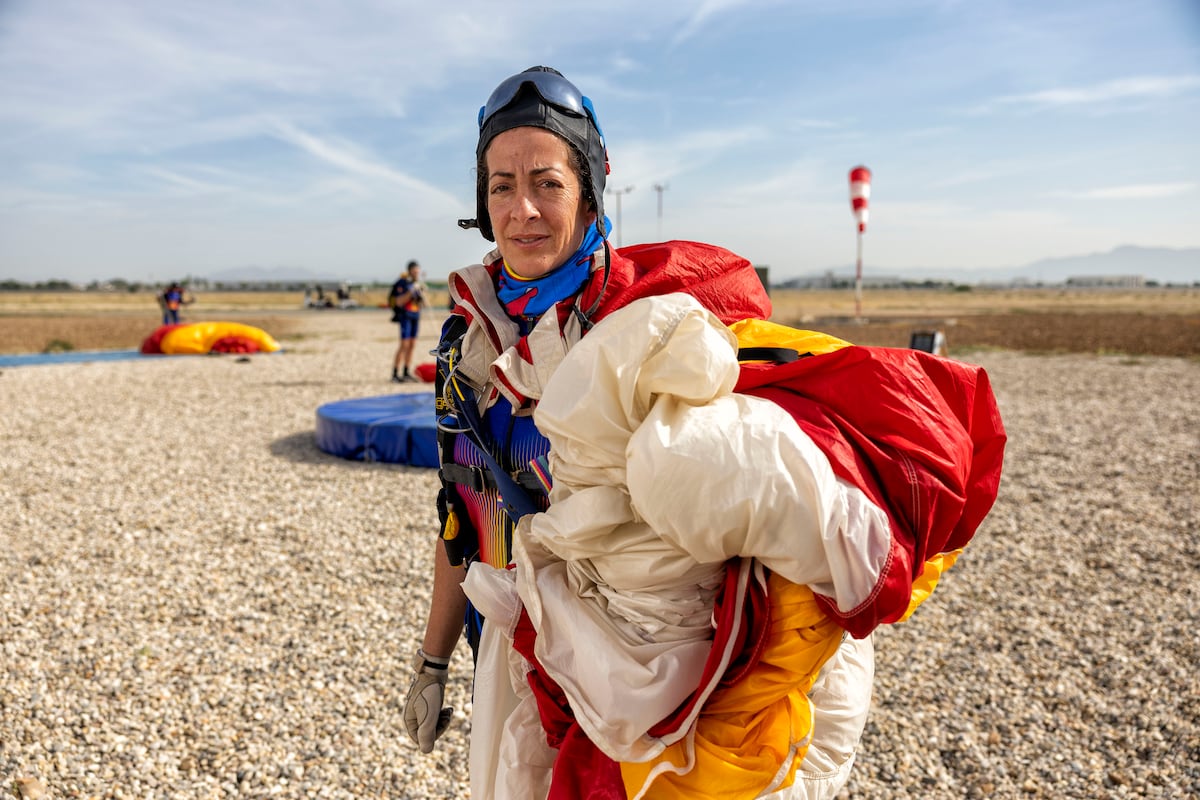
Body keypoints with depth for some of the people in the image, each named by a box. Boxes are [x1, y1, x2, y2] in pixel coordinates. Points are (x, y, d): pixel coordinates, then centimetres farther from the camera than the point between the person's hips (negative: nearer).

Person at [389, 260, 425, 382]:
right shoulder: (402, 283, -9)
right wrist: (411, 291, -22)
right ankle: (395, 374, -9)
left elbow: (421, 304, 13)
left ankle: (407, 373, 14)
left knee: (412, 345, 7)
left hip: (416, 316, 7)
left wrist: (422, 293, -4)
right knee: (404, 345, -12)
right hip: (405, 316, -7)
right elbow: (399, 302, -17)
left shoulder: (418, 284, 11)